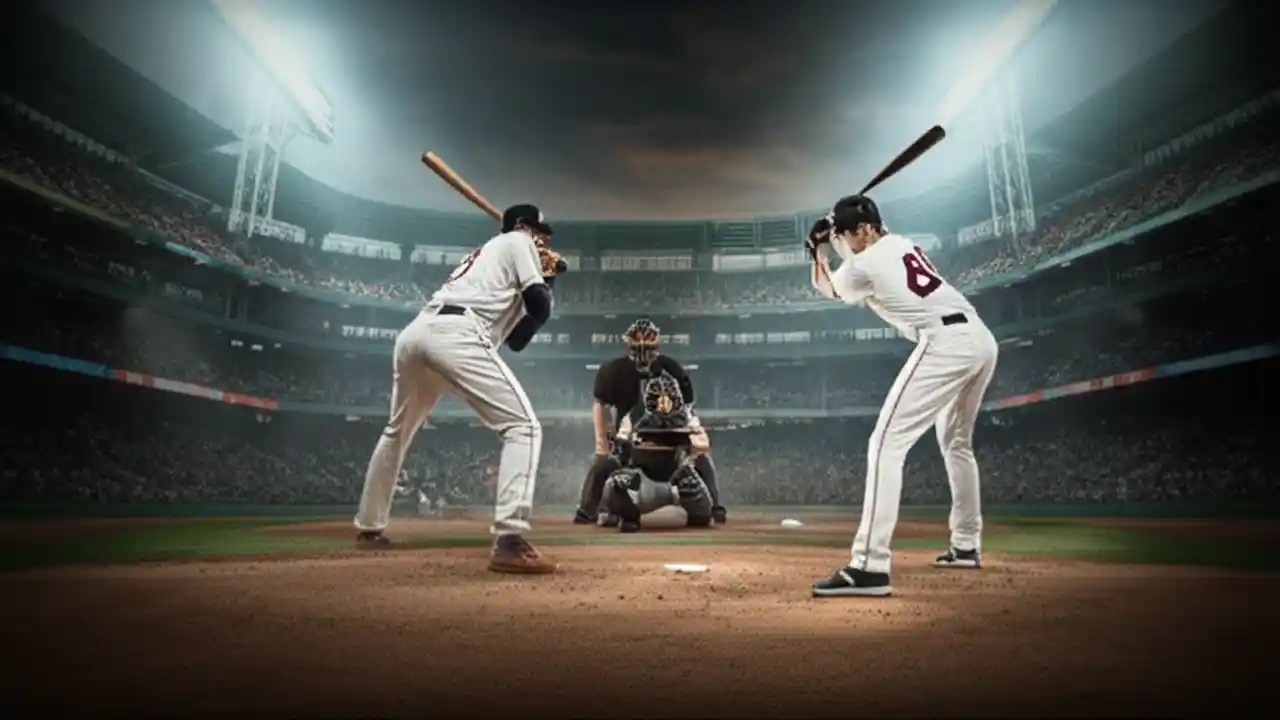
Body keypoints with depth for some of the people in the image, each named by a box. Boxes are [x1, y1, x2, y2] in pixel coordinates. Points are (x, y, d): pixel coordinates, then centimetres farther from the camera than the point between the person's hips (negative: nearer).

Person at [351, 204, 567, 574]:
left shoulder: (484, 252, 38)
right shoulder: (517, 242, 18)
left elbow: (516, 339, 34)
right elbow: (540, 308, 4)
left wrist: (543, 281, 35)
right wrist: (543, 286, 26)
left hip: (413, 334, 9)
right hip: (454, 334, -9)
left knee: (398, 430, 28)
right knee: (523, 426, -7)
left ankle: (368, 527, 39)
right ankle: (509, 542, -20)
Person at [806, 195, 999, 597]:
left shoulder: (863, 266, -3)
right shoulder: (901, 243, 17)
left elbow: (825, 289, 19)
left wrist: (817, 251, 33)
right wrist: (832, 241, 33)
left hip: (945, 344, -9)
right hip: (982, 339, 9)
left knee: (886, 444, -13)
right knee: (956, 443, 26)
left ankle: (869, 567, -22)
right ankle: (966, 546, 37)